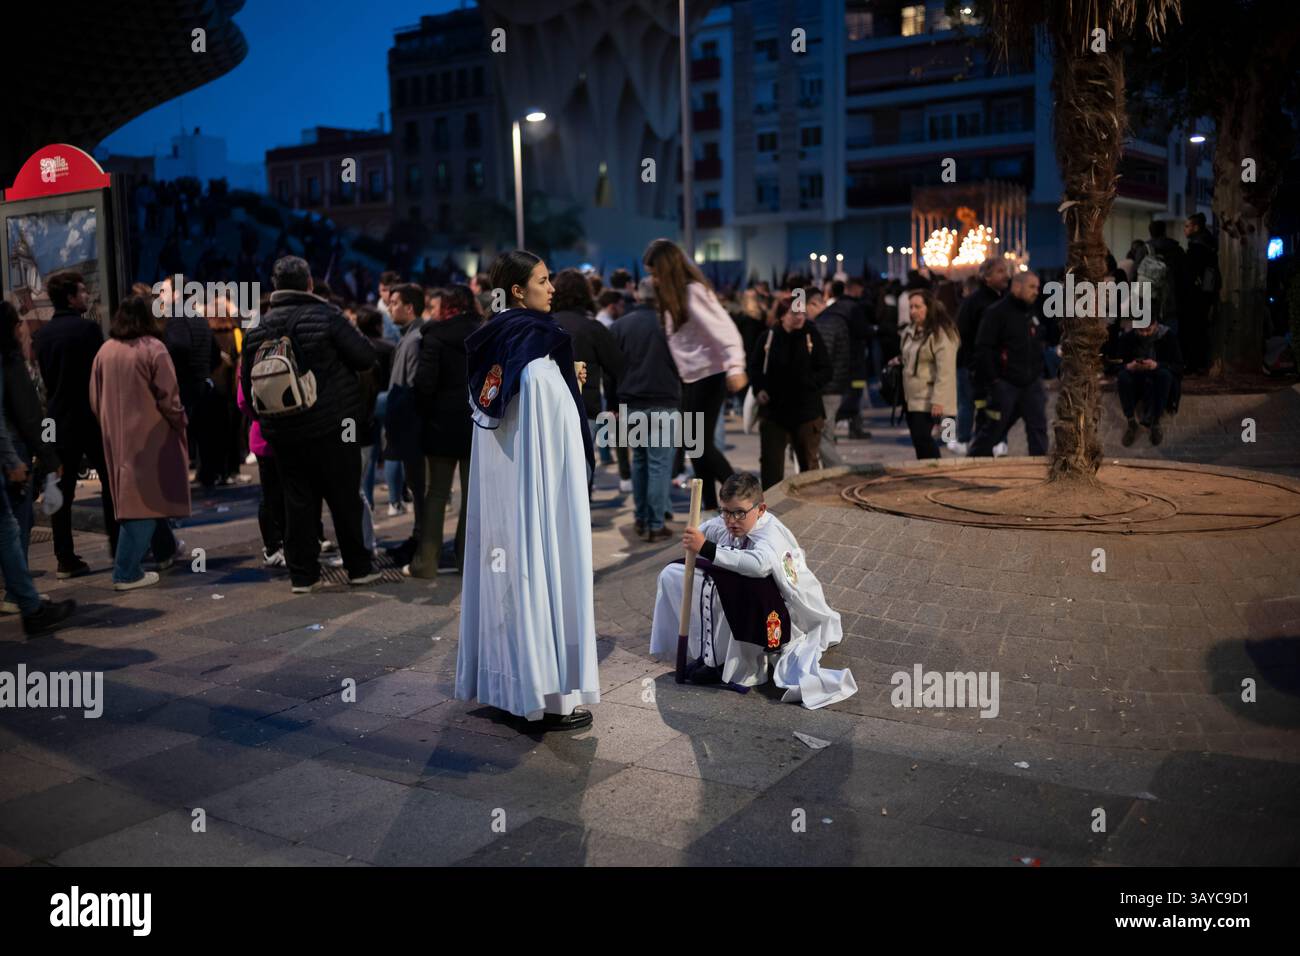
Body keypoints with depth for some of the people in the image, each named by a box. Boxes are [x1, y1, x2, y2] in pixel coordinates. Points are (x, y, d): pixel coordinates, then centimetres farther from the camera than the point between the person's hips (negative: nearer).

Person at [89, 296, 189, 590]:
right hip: (149, 436, -6)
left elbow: (95, 400, 10)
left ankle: (165, 549, 37)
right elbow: (168, 398, -14)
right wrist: (180, 423, 1)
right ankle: (127, 572, -5)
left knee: (137, 495, 20)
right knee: (146, 497, -2)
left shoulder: (104, 351, 5)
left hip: (116, 438, 6)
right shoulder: (152, 348, -11)